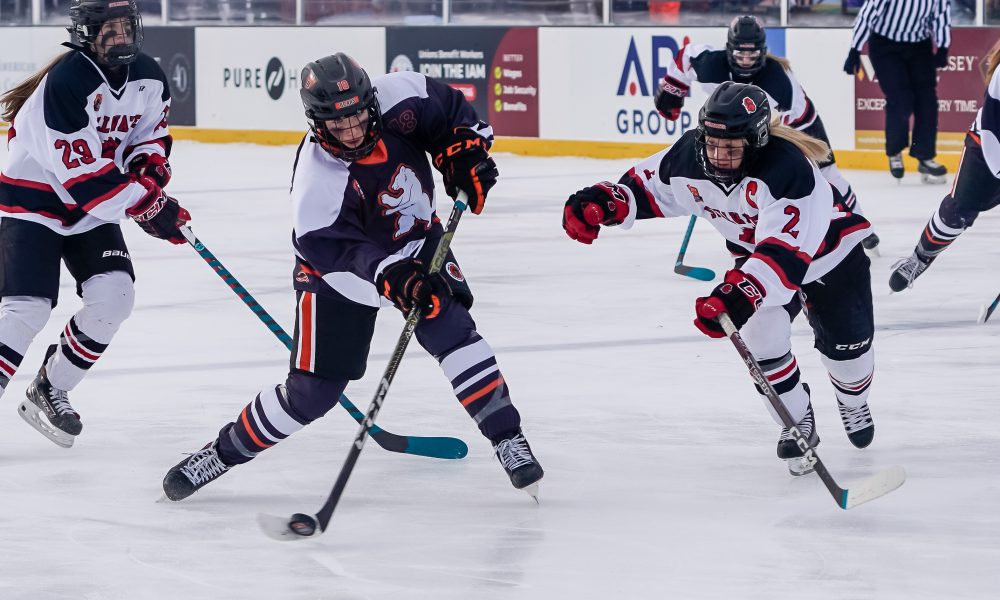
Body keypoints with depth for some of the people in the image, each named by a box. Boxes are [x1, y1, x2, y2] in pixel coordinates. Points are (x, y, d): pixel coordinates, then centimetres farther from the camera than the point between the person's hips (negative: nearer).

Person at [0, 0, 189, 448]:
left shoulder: (149, 78, -4)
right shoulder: (65, 83, -27)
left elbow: (151, 128, 15)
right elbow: (83, 171, -28)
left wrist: (150, 166, -7)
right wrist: (146, 206, -26)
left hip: (92, 208, 7)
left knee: (114, 295, -7)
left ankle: (49, 391, 9)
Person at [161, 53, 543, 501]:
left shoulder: (400, 97, -24)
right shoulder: (317, 180, -36)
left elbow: (449, 108, -5)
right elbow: (337, 247, -39)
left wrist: (463, 151, -19)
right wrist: (395, 278, -52)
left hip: (416, 240, 4)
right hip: (338, 267, -4)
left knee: (451, 331, -19)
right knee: (312, 391, -4)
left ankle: (507, 438, -10)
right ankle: (226, 452, 15)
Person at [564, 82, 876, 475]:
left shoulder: (787, 168, -43)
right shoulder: (690, 157, -23)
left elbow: (786, 250, -50)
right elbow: (648, 184, -4)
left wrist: (740, 294, -61)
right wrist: (601, 203, -22)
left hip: (828, 249, -4)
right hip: (757, 252, 4)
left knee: (846, 343, 4)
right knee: (761, 340, -14)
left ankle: (853, 400, 41)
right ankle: (797, 424, 8)